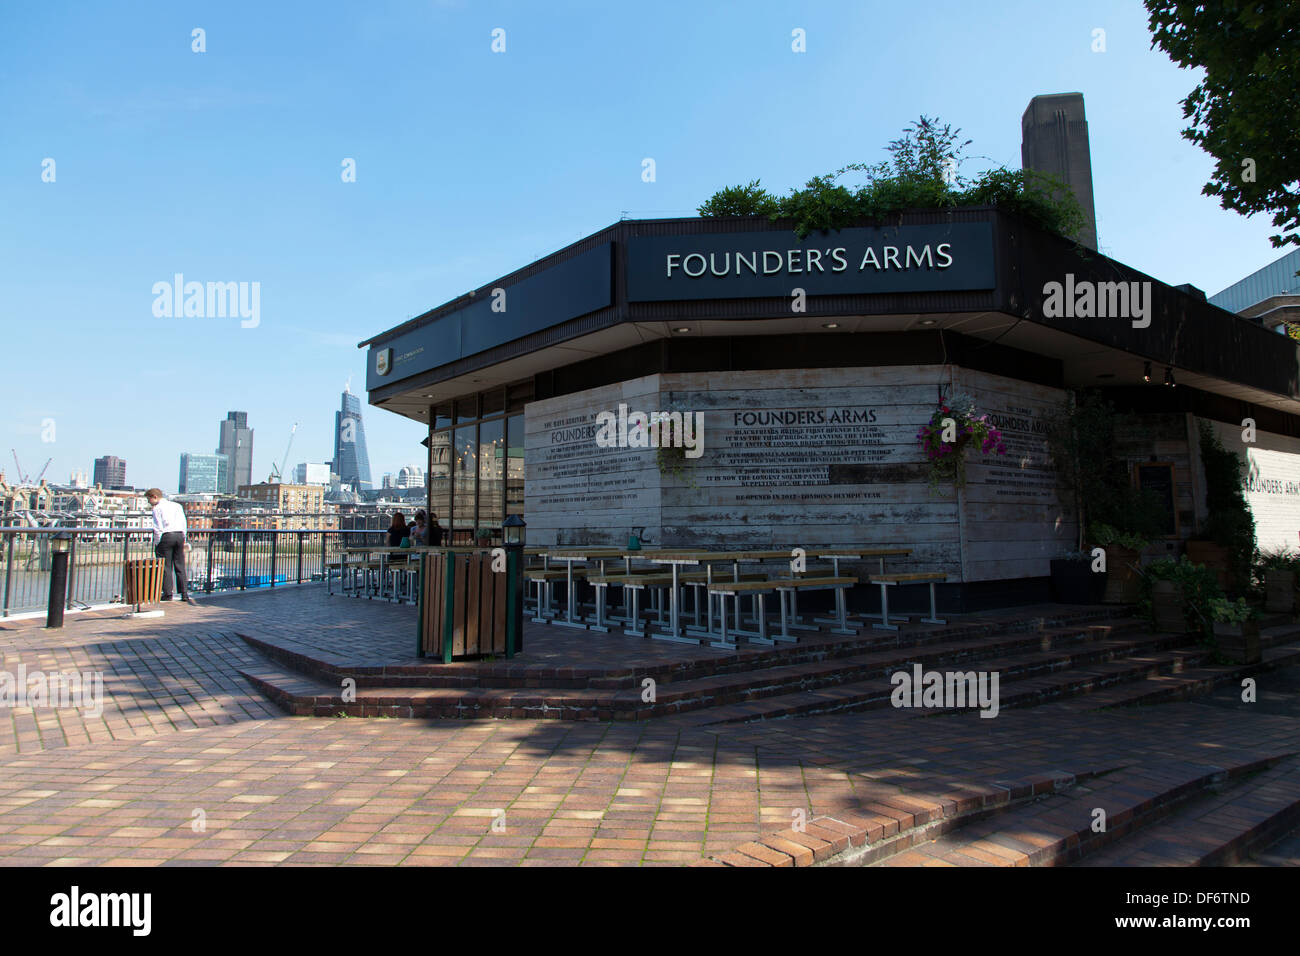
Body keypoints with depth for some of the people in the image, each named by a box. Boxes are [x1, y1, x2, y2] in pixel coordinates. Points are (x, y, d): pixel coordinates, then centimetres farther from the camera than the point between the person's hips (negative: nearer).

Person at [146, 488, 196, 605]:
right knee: (180, 566, 7)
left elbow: (158, 528, -7)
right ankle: (185, 594, 5)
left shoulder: (157, 508, -1)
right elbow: (183, 523, 14)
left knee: (166, 567, 0)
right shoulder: (177, 506, 15)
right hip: (179, 535, 5)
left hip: (166, 536, -5)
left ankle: (167, 594, -1)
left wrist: (156, 543, -1)